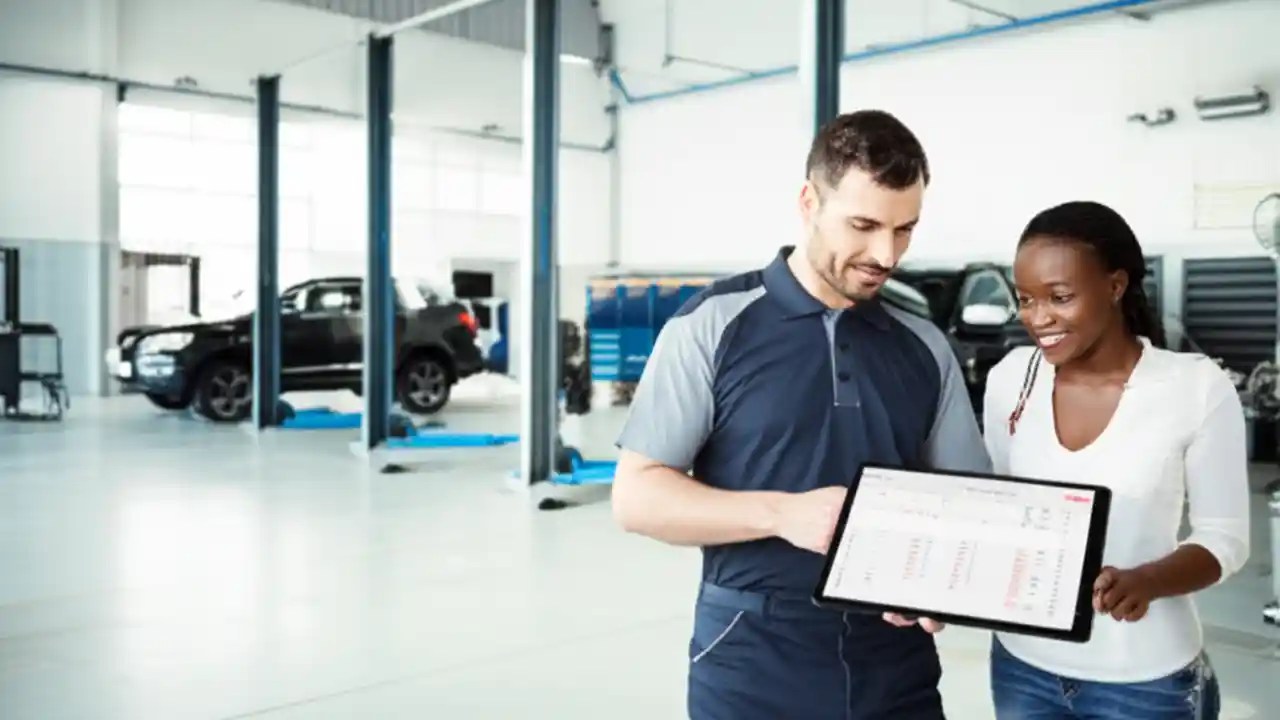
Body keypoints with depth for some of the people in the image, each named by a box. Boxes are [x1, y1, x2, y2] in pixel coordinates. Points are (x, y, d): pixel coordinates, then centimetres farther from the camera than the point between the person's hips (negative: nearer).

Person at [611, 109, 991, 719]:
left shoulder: (926, 349, 5)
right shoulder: (712, 325, -7)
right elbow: (636, 496, -9)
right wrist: (782, 514, -21)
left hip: (898, 666, 4)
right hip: (752, 666, -3)